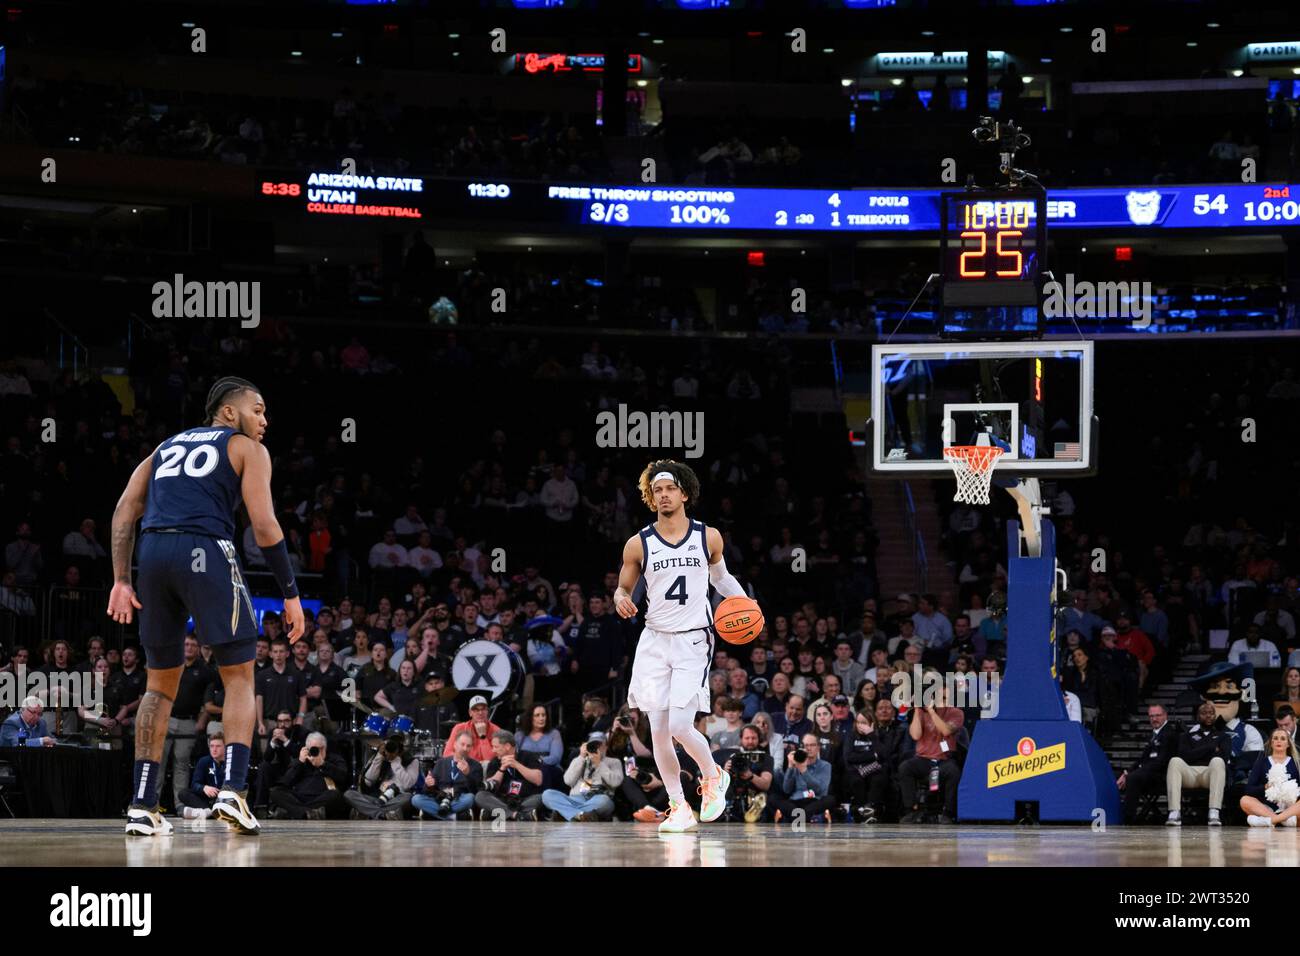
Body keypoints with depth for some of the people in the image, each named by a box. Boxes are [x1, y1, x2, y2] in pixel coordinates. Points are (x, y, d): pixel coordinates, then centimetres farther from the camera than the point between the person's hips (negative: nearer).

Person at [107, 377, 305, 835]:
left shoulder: (167, 446, 29)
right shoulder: (247, 449, 13)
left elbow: (125, 510, 15)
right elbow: (264, 526, 0)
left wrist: (122, 581, 10)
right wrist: (291, 594, 5)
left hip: (153, 552, 5)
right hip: (206, 551, -5)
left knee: (161, 685, 16)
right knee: (239, 677, 4)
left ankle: (141, 805, 9)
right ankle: (233, 789, -14)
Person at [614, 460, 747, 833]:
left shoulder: (709, 537, 2)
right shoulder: (638, 544, 2)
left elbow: (720, 576, 19)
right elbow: (623, 587, 12)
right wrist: (621, 599, -12)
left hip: (694, 641, -2)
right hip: (655, 641, 2)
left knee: (680, 726, -14)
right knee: (659, 732, 0)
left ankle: (713, 775, 15)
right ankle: (679, 807, 14)